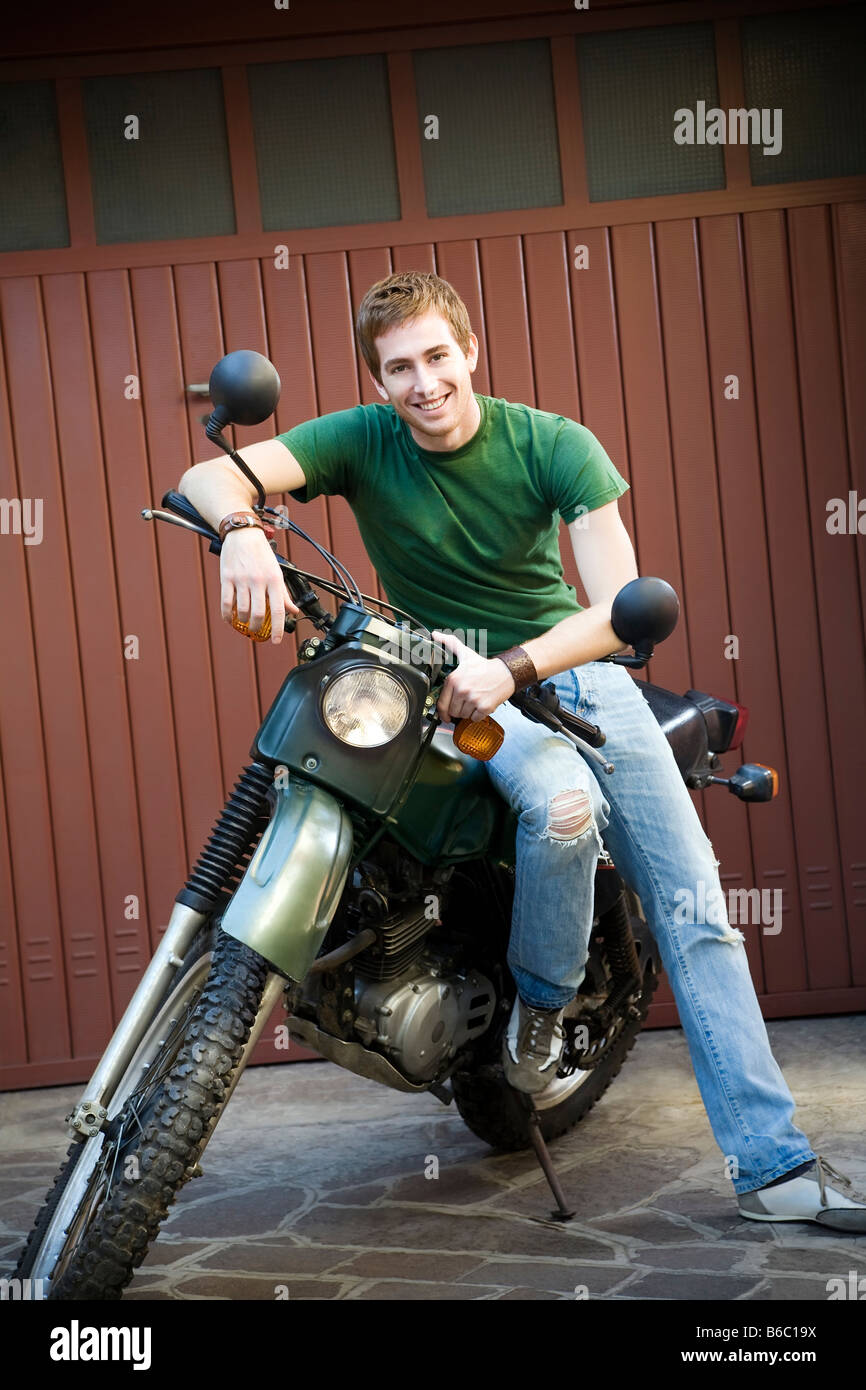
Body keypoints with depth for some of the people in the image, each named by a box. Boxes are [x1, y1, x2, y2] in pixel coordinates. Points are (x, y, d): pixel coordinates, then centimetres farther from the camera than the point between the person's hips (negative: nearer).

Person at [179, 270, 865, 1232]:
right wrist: (242, 530, -43)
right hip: (451, 679, -1)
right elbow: (207, 476, -19)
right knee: (562, 802, -36)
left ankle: (772, 1163, -1)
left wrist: (513, 668, -36)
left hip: (572, 666, 2)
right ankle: (540, 1002, -6)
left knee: (693, 909, -7)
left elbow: (620, 604, -19)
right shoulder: (362, 441, -8)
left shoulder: (555, 445, -10)